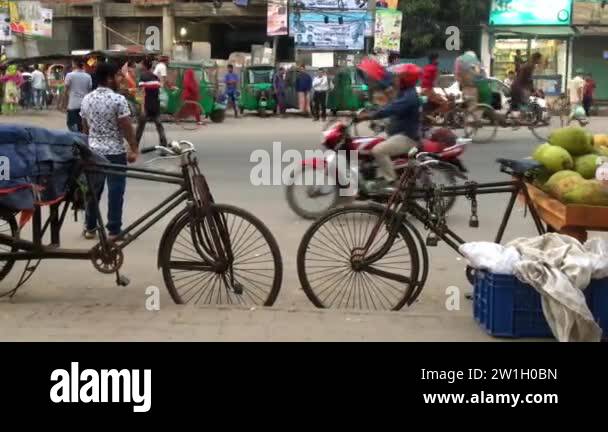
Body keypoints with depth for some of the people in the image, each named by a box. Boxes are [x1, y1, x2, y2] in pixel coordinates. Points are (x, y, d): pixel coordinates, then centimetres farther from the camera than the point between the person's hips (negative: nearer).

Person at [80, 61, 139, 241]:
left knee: (93, 189, 15)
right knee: (115, 191, 1)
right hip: (115, 152, -6)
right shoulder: (118, 99, -16)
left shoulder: (87, 99, 5)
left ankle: (90, 227, 21)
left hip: (93, 151, 6)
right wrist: (134, 149, -4)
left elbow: (85, 127, 12)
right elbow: (126, 128, -14)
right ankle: (114, 230, 5)